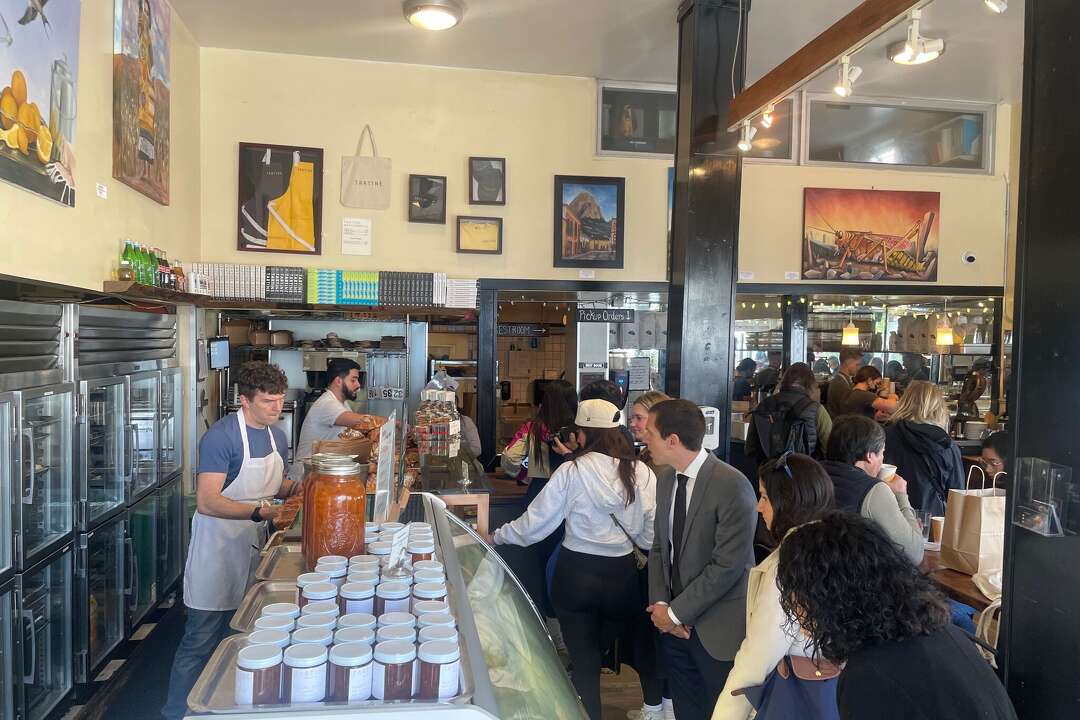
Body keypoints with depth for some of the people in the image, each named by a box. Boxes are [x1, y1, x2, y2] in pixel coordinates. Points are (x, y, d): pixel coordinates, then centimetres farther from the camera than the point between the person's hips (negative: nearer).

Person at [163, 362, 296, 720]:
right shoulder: (221, 437, -20)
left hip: (254, 548, 7)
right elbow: (206, 502, -26)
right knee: (200, 643, 2)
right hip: (218, 552, -7)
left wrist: (294, 488, -4)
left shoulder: (277, 436, 5)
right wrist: (259, 511, -35)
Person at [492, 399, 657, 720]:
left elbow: (535, 523, -8)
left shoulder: (573, 471, -14)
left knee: (584, 660, 15)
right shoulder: (642, 473, -9)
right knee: (597, 652, 27)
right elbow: (650, 535, -4)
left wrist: (497, 536, 8)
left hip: (576, 573, -3)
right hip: (622, 575, 3)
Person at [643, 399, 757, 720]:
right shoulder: (666, 478, 3)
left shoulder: (732, 486, -21)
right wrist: (660, 603, -4)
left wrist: (677, 612, -15)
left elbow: (728, 565, -21)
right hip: (674, 621, 6)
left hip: (716, 627, -6)